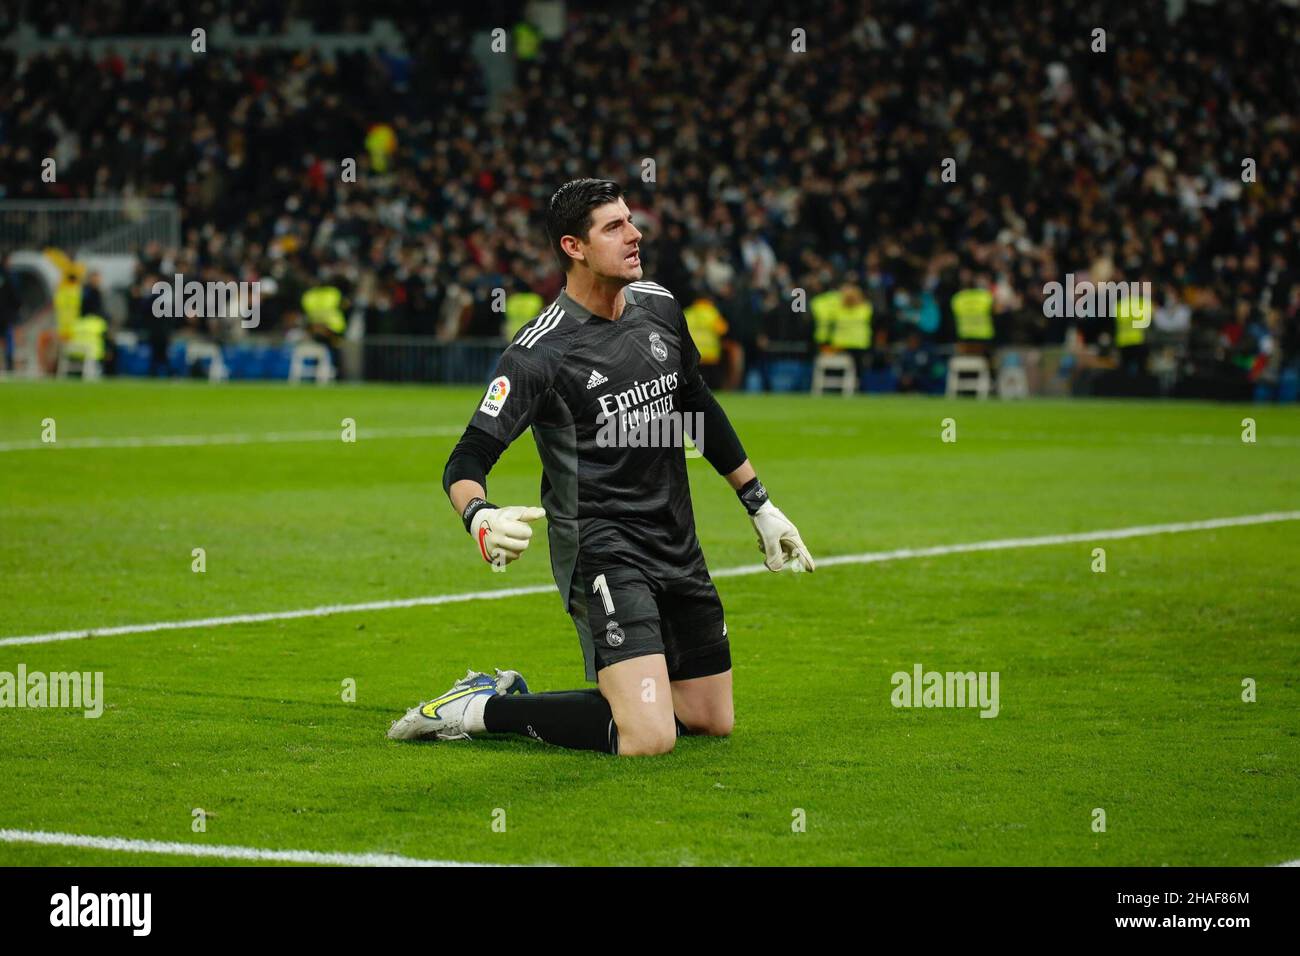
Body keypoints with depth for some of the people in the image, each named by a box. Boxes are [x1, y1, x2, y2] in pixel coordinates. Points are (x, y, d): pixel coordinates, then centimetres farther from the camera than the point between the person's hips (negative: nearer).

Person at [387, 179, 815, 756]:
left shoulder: (659, 307, 6)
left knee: (713, 721, 12)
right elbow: (466, 462, -18)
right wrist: (480, 518, -41)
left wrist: (761, 507, 24)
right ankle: (483, 708, -2)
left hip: (678, 549, 8)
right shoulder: (540, 352, -15)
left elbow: (700, 409, 22)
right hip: (602, 551, -8)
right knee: (648, 738, -23)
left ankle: (512, 692, 23)